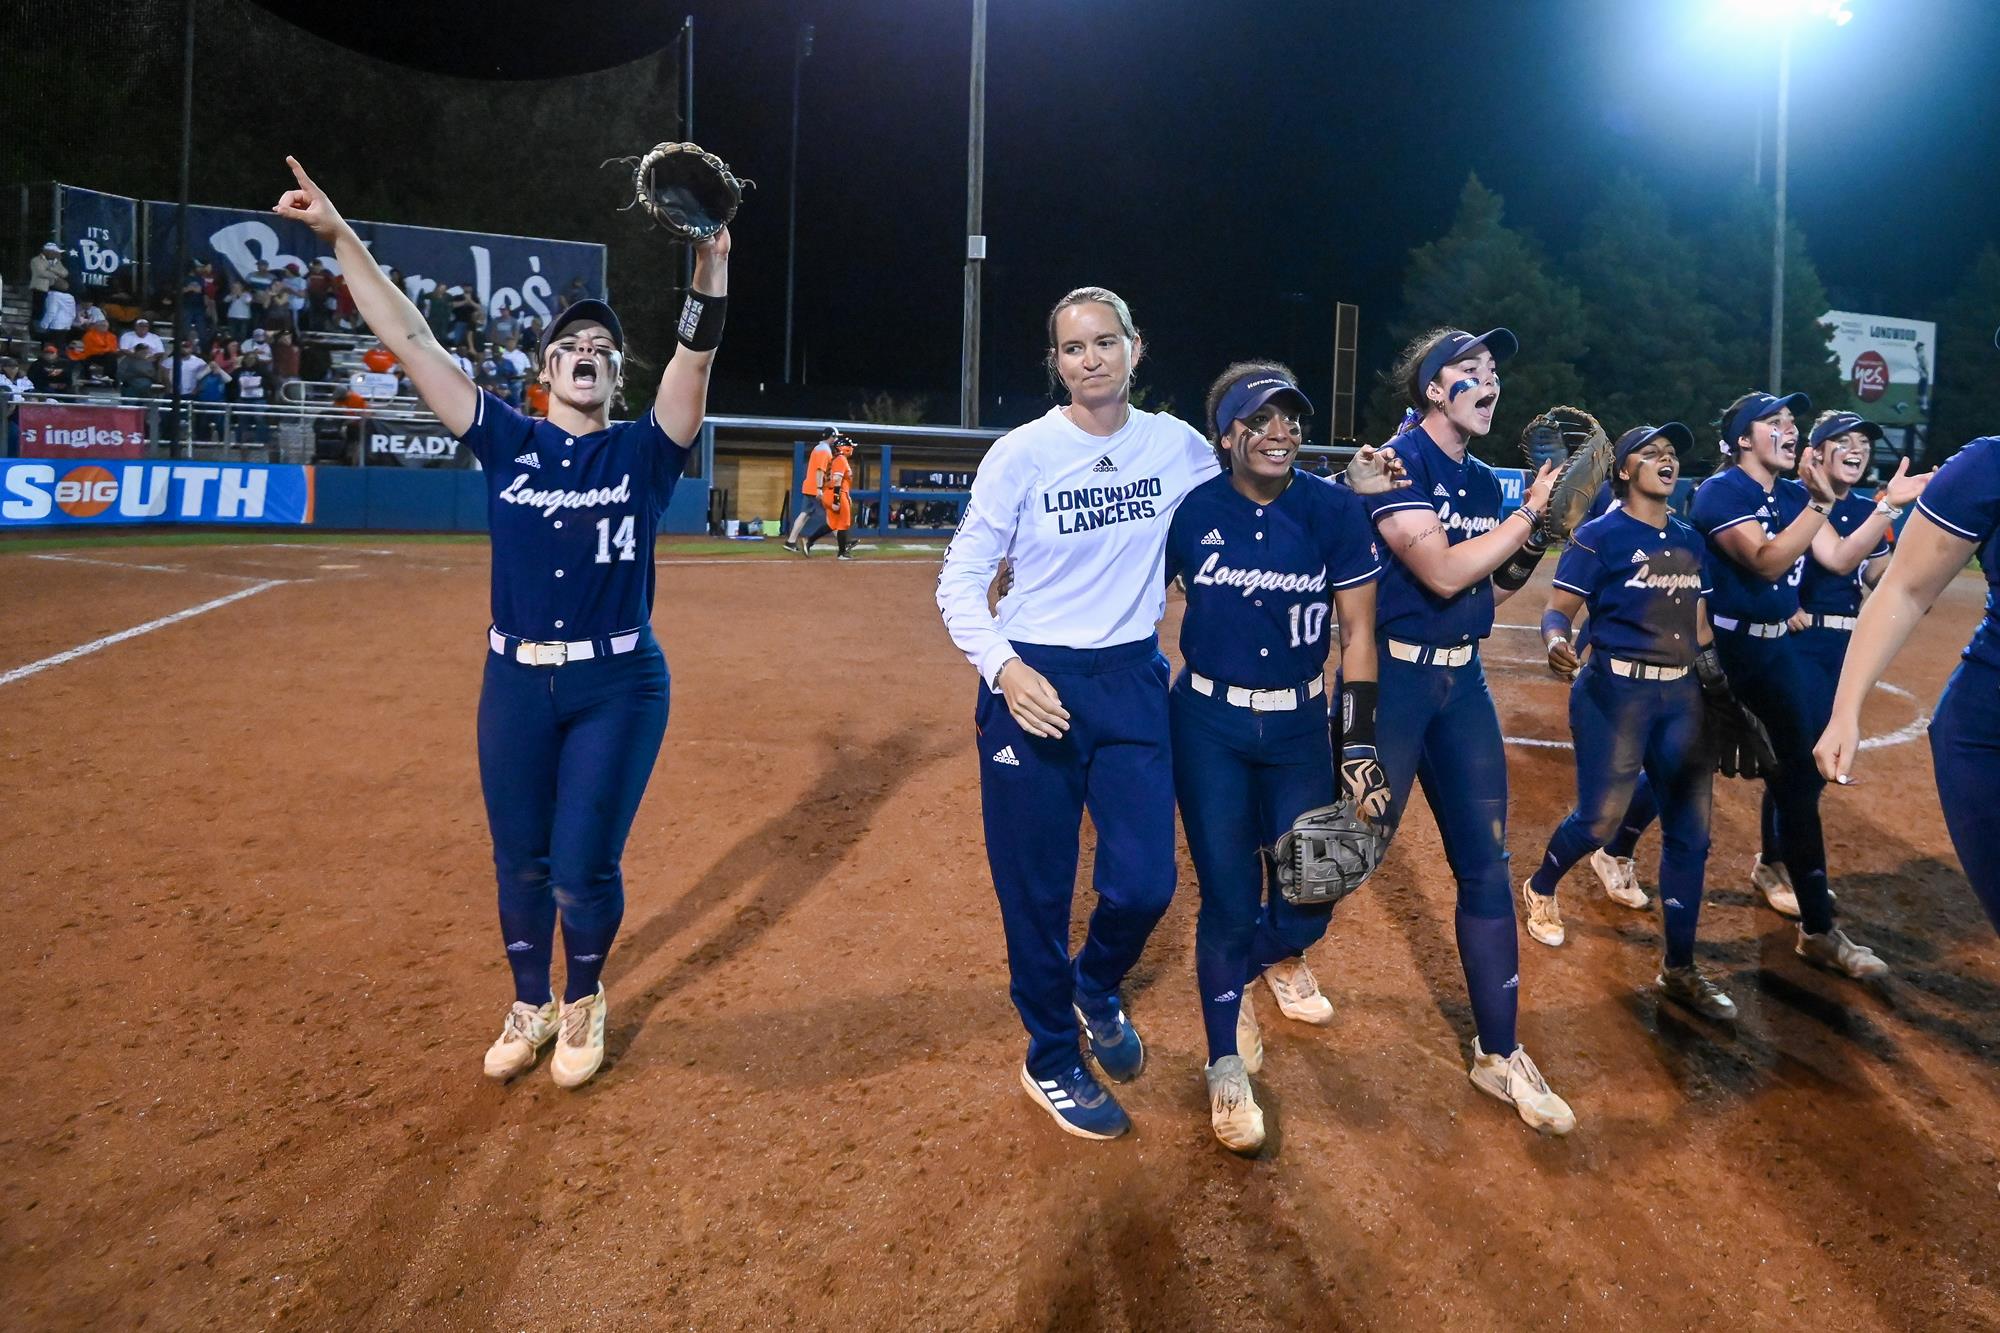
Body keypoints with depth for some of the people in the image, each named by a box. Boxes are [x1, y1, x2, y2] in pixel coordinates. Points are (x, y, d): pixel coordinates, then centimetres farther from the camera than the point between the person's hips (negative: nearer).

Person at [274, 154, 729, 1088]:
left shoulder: (644, 452, 0)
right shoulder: (506, 442, 5)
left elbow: (695, 356, -14)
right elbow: (409, 339, 1)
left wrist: (710, 266, -28)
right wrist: (340, 234, -4)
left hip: (619, 686, -2)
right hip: (515, 682, 3)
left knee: (584, 867, 1)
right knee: (520, 862, 13)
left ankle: (586, 1003, 28)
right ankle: (531, 1007, 35)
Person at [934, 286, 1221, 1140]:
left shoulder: (1177, 445, 1)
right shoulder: (1022, 453, -8)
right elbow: (959, 581, -5)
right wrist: (1005, 669, -21)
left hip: (1135, 683, 3)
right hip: (1034, 687, -3)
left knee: (1145, 883, 0)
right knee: (1037, 892, 5)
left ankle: (1097, 990, 37)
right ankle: (1051, 1062, 30)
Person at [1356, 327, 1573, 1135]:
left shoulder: (1484, 482, 11)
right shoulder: (1398, 463, -12)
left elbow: (1491, 590, 12)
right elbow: (1442, 573, -22)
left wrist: (1539, 534, -2)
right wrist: (1531, 509, -19)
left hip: (1463, 680, 7)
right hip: (1393, 675, -7)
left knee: (1486, 866, 6)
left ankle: (1499, 1054, 15)